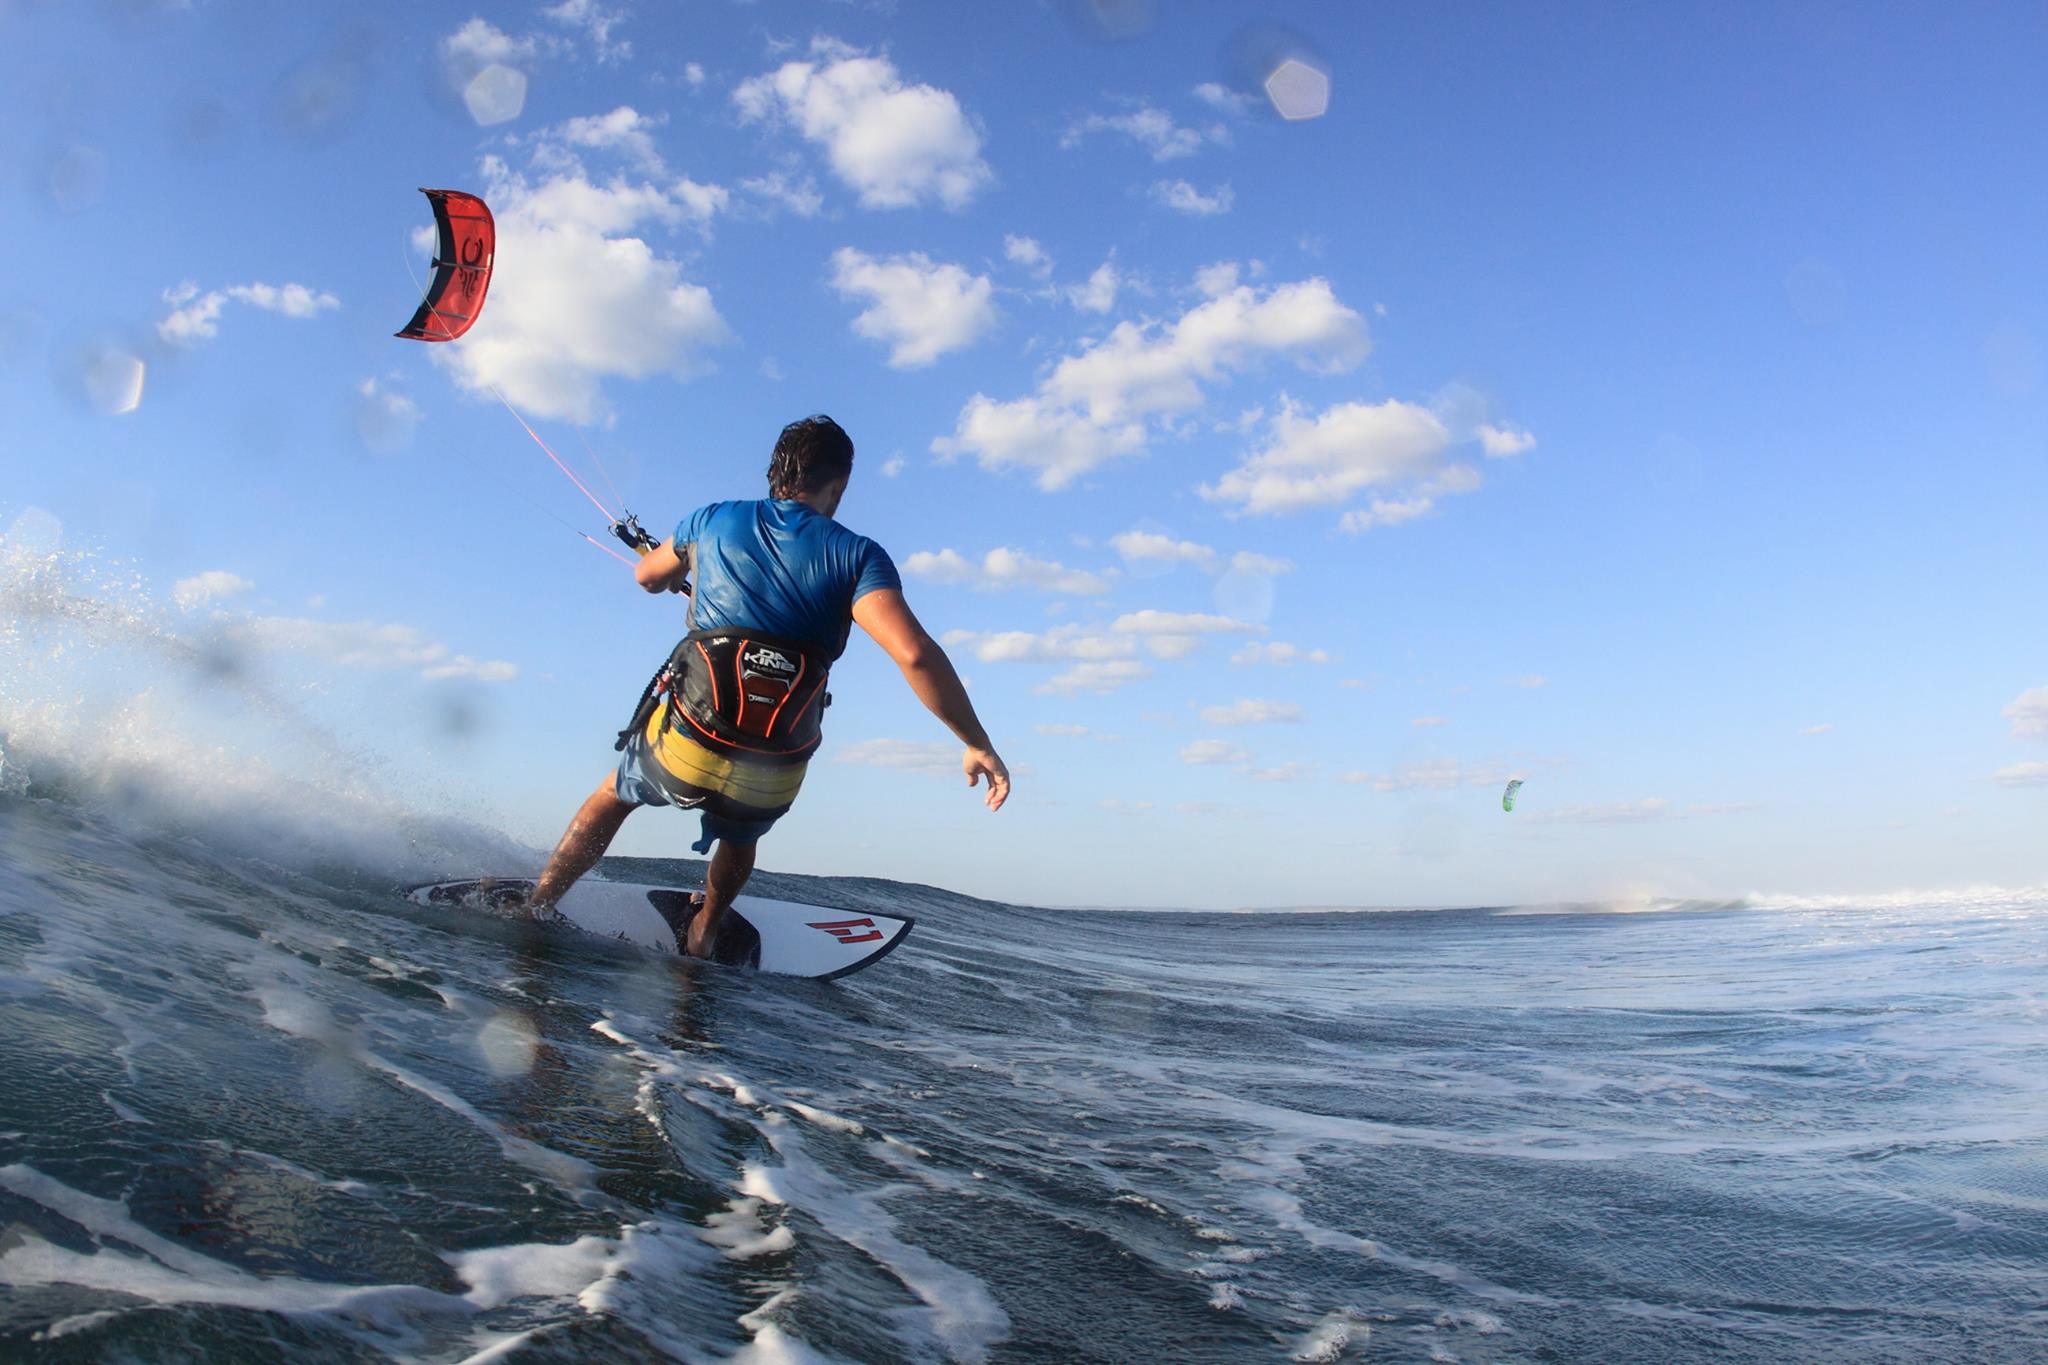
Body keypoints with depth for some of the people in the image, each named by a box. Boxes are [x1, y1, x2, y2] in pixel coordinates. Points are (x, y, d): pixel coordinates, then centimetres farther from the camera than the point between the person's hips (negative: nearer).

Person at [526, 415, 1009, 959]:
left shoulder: (713, 521, 4)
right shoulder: (857, 556, -4)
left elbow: (647, 577, 25)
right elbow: (914, 653, -19)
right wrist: (978, 744, -13)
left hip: (686, 744, 1)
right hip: (772, 778, 0)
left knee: (614, 796, 34)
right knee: (740, 838, 36)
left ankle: (530, 914, 34)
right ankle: (701, 939, 54)